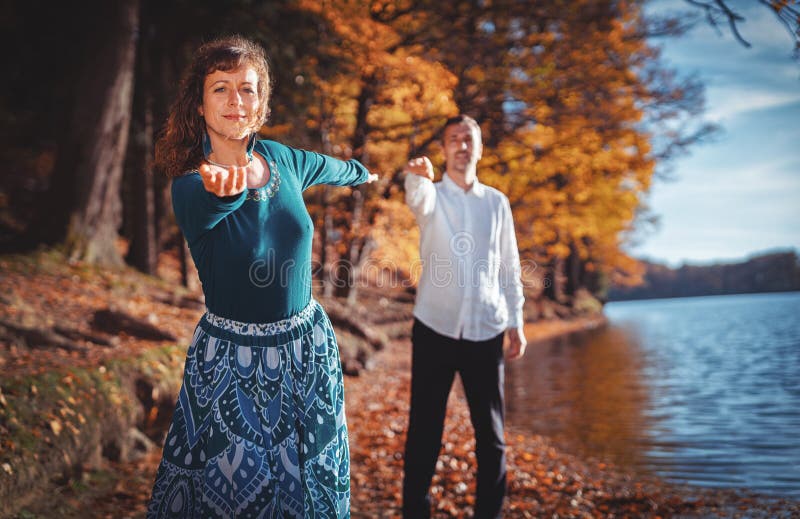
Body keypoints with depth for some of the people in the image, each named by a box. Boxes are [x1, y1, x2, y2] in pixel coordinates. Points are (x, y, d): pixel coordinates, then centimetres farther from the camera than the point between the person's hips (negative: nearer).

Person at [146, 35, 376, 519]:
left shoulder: (280, 158, -3)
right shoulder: (189, 187, -16)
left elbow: (328, 167, 19)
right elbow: (206, 204, -41)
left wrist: (362, 172, 40)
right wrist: (224, 190, -64)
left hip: (308, 350, 4)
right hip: (231, 362, -4)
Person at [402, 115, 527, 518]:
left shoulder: (497, 202, 10)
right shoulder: (432, 194, 3)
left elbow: (509, 267, 13)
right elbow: (417, 198, -24)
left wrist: (515, 322, 7)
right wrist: (417, 175, -46)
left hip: (486, 332, 2)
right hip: (435, 328, -2)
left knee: (491, 434, 7)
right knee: (424, 431, 3)